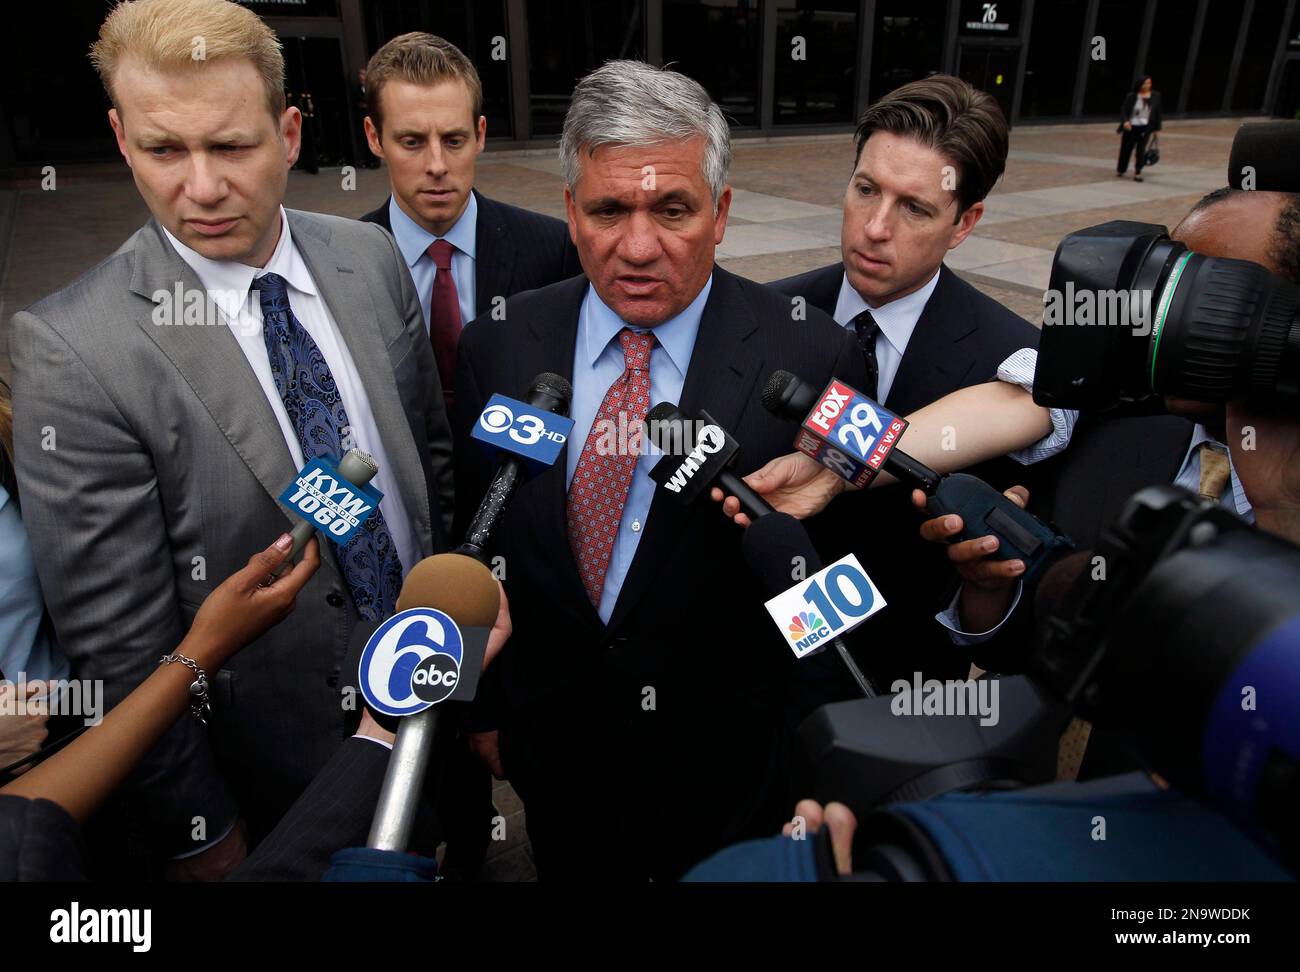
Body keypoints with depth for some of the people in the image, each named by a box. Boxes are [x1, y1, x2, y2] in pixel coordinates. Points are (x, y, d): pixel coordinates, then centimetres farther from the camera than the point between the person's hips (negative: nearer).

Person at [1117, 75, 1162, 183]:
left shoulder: (1156, 96, 2)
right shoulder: (1131, 96, -6)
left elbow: (1157, 112, 7)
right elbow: (1124, 110, -6)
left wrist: (1156, 127, 8)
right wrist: (1125, 121, -24)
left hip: (1146, 128, 1)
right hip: (1131, 127, -1)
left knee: (1141, 150, -9)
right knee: (1126, 149, 8)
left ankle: (1137, 173, -8)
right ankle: (1120, 171, 27)